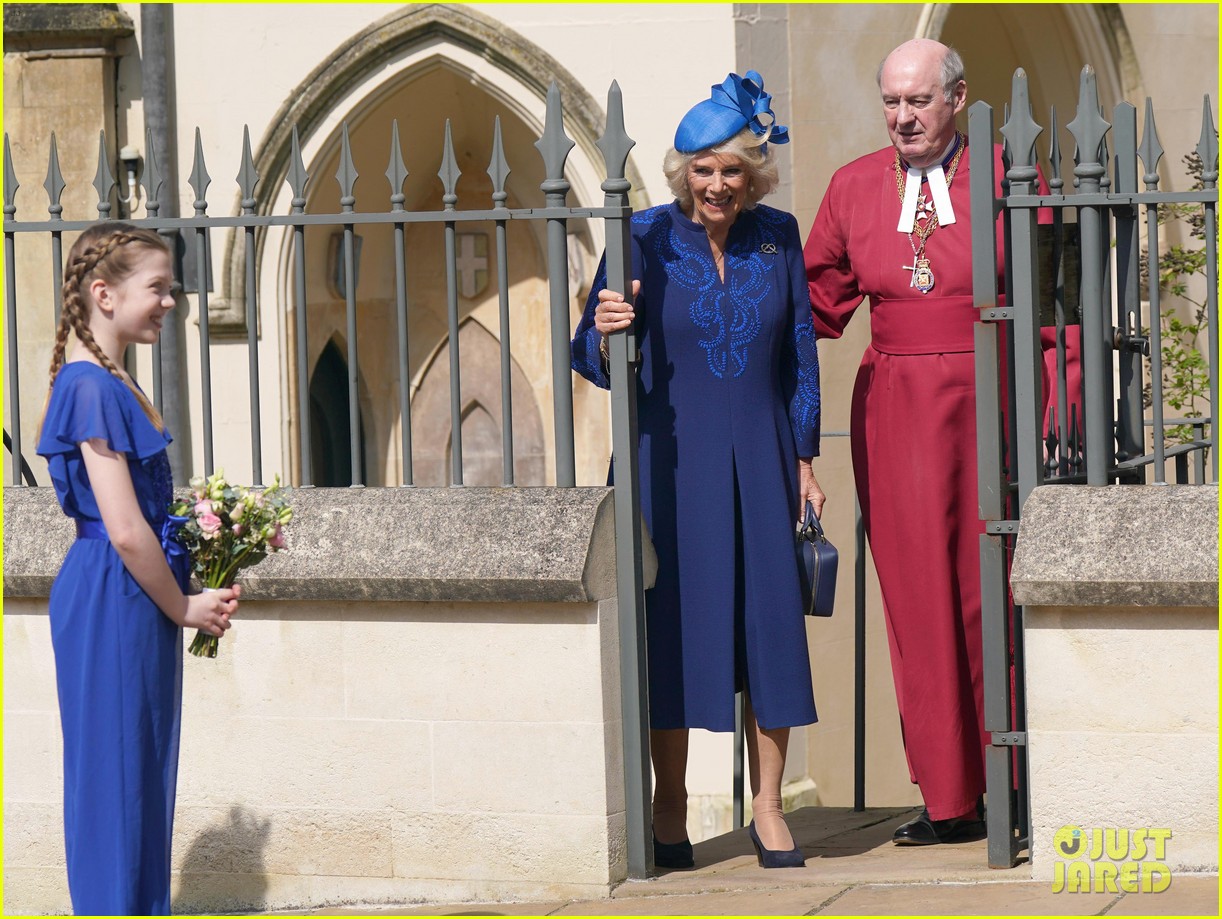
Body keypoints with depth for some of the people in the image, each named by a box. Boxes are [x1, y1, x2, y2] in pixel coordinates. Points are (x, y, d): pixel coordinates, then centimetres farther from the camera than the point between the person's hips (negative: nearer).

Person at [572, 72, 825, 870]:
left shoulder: (778, 238, 4)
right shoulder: (647, 238, -4)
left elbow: (800, 353, 11)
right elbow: (594, 359, -3)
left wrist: (804, 458, 9)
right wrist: (605, 333, -26)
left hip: (758, 459, 2)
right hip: (672, 458, -2)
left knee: (769, 617, 0)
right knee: (674, 622, -1)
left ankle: (768, 809, 9)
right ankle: (670, 810, 10)